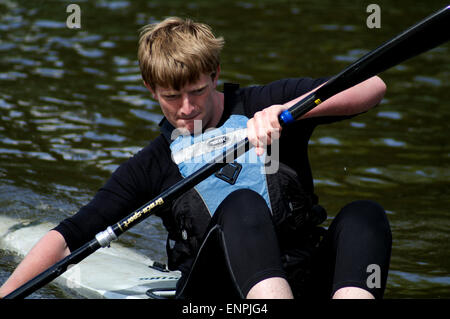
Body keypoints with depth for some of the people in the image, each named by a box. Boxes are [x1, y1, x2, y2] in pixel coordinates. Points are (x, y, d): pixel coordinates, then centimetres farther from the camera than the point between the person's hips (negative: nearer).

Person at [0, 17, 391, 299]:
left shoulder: (263, 107, 9)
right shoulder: (154, 165, 11)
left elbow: (373, 87, -3)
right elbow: (70, 234, 5)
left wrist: (287, 111, -19)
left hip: (308, 278, 1)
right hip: (220, 288, -1)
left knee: (364, 214, -28)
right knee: (242, 204, -31)